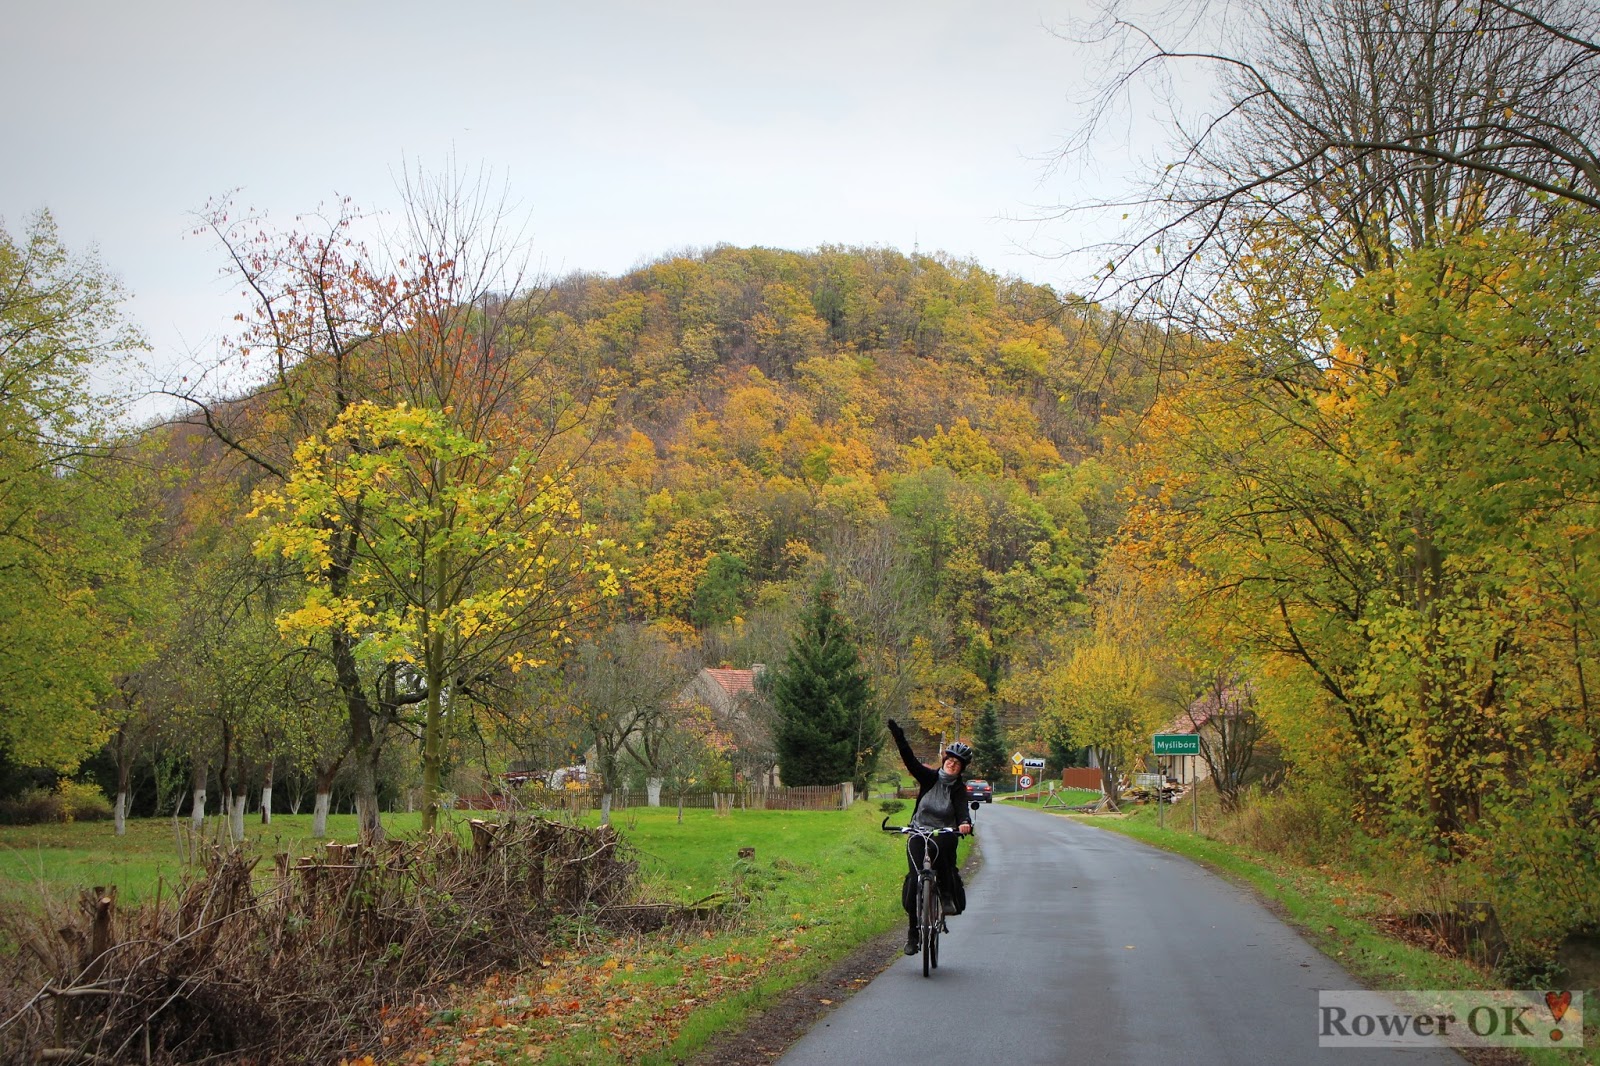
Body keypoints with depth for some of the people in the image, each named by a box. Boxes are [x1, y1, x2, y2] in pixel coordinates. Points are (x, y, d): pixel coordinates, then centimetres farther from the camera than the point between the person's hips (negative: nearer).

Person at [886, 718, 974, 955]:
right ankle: (913, 932, -4)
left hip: (944, 835, 0)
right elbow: (910, 760, -5)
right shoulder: (929, 777, 6)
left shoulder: (958, 788, 3)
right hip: (918, 833, 1)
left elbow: (962, 809, -14)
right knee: (916, 877, -15)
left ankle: (948, 896, -15)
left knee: (942, 849, -36)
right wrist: (898, 737, -19)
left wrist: (965, 823, -36)